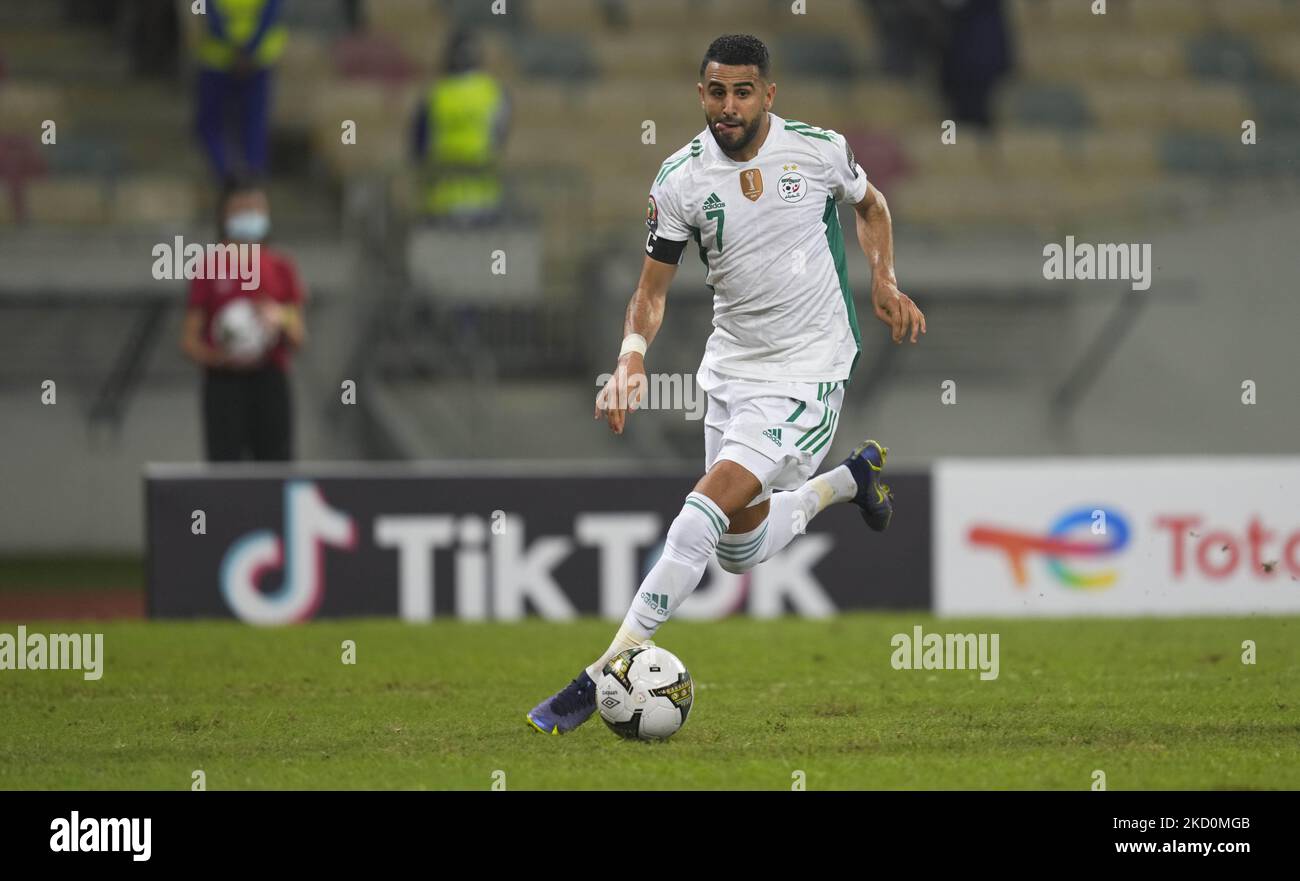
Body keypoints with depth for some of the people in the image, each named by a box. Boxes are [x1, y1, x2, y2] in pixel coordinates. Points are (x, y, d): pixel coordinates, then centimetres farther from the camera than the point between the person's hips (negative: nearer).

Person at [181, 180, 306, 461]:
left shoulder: (281, 268, 10)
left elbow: (298, 340, 11)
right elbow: (189, 340, 1)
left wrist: (280, 319, -10)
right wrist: (219, 357, -18)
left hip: (270, 378, 2)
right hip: (224, 380, -2)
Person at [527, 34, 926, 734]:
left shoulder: (820, 150, -9)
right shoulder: (681, 179, -8)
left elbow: (870, 205, 15)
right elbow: (652, 290, -2)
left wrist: (885, 282, 1)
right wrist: (630, 362, -20)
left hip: (807, 370, -4)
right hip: (730, 367, 4)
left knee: (704, 512, -19)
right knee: (742, 550, 16)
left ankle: (600, 678, -16)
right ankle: (851, 478, 45)